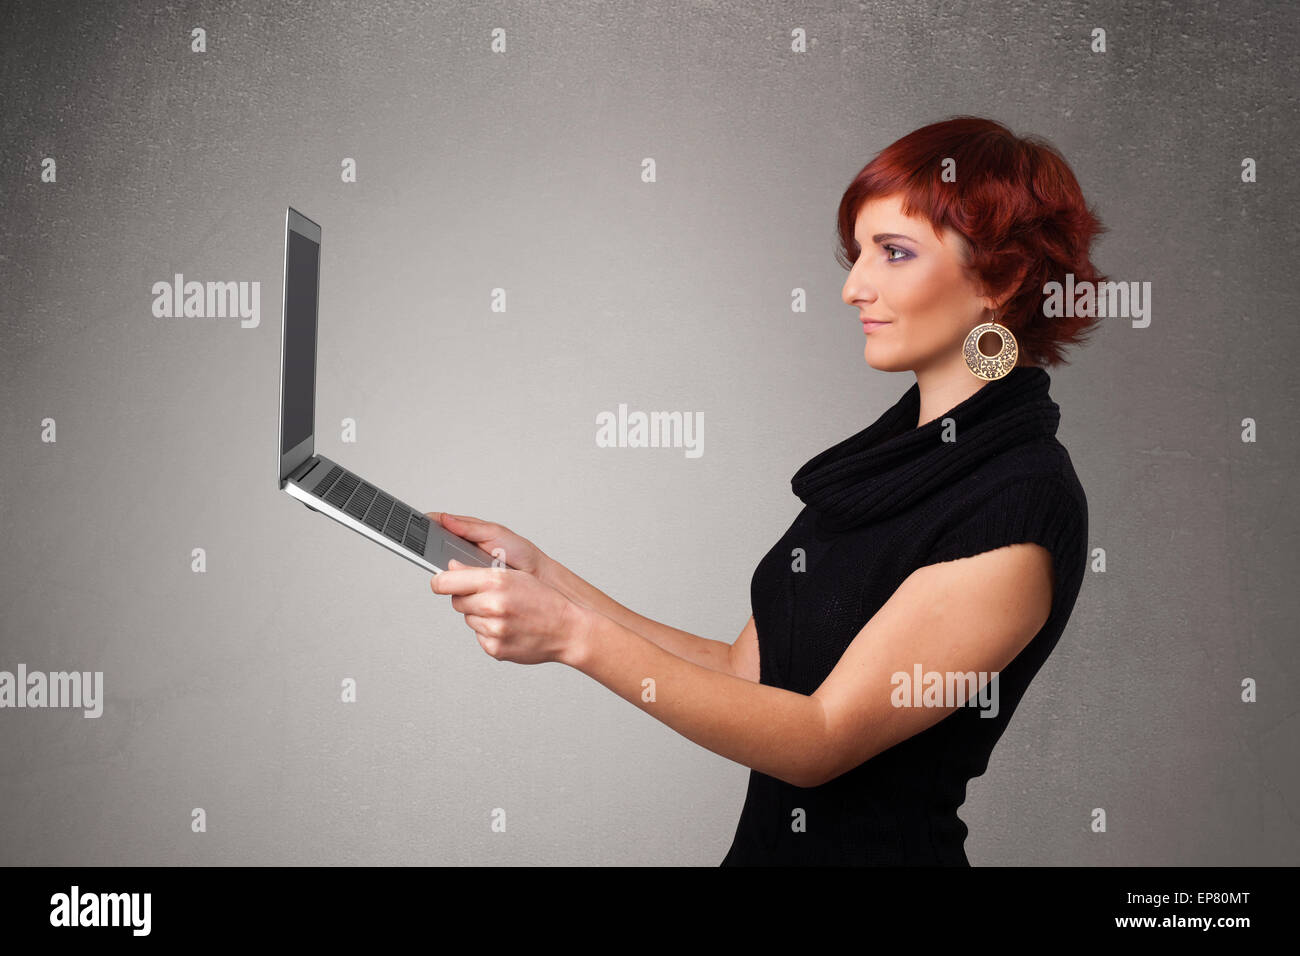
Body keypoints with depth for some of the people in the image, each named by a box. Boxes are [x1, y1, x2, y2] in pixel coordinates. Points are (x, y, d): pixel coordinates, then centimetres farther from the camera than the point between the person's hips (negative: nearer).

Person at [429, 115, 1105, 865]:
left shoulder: (1022, 509, -17)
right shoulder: (892, 451, 6)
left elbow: (821, 739, -18)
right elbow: (748, 673, 5)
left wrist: (574, 633, -21)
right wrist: (541, 577, 1)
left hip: (880, 846, -6)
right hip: (768, 838, 6)